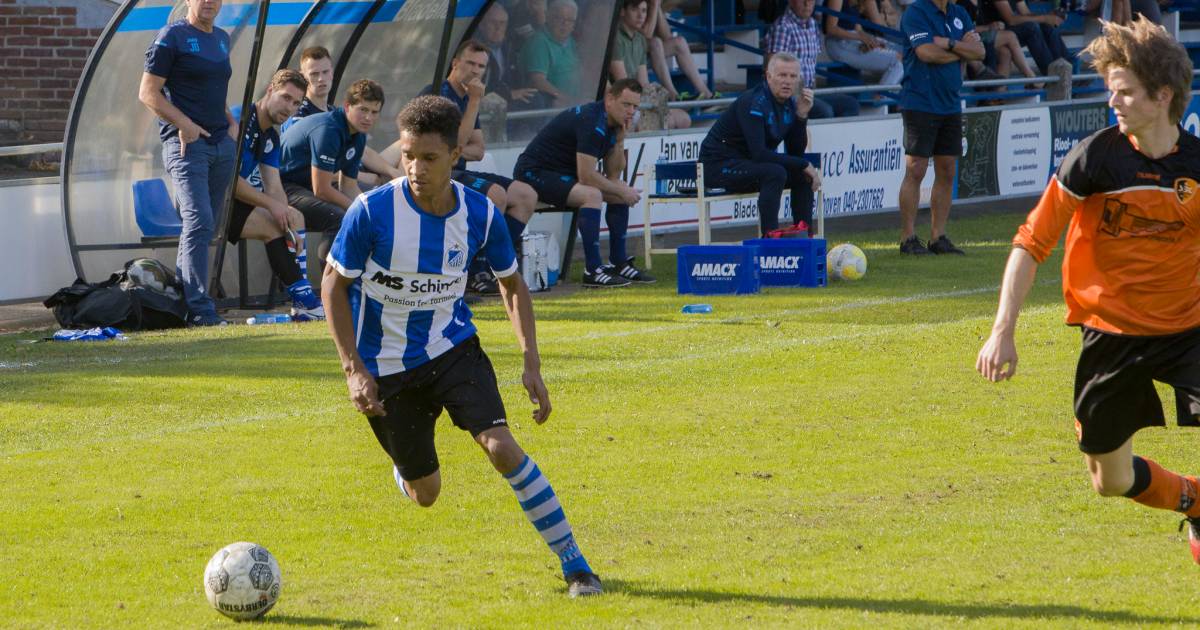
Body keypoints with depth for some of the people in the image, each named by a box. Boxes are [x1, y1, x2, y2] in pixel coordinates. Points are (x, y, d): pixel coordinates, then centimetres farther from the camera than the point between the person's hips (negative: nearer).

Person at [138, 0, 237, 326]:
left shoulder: (222, 39, 18)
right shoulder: (171, 37, -5)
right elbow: (148, 92, -8)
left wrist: (231, 122, 12)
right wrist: (184, 124, -17)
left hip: (222, 144, 8)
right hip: (185, 145, -8)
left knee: (205, 226, 9)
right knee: (199, 222, -17)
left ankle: (180, 295, 18)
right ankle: (200, 310, -20)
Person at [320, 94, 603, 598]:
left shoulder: (479, 214, -13)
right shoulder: (372, 211, -21)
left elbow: (511, 284, 4)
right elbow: (334, 285, -9)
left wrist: (531, 363, -7)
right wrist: (353, 369, -15)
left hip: (453, 348, 1)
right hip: (387, 364, -1)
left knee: (501, 446, -22)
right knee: (425, 493, 8)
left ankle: (573, 564, -13)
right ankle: (405, 466, 48)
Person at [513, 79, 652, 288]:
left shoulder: (612, 122, 7)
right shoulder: (592, 122, -24)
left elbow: (613, 174, 8)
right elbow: (586, 176, -28)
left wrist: (620, 139, -6)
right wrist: (622, 191, -15)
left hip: (562, 172, 11)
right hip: (534, 173, -11)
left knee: (621, 192, 8)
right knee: (591, 195, -32)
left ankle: (619, 263, 11)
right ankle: (593, 271, -30)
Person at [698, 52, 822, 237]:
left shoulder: (789, 103, 4)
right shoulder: (753, 103, -22)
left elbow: (796, 152, 3)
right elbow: (759, 153, -30)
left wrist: (801, 116, -11)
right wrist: (803, 165, -25)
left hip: (749, 163, 9)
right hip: (719, 165, -9)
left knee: (804, 175, 0)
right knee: (775, 172, -31)